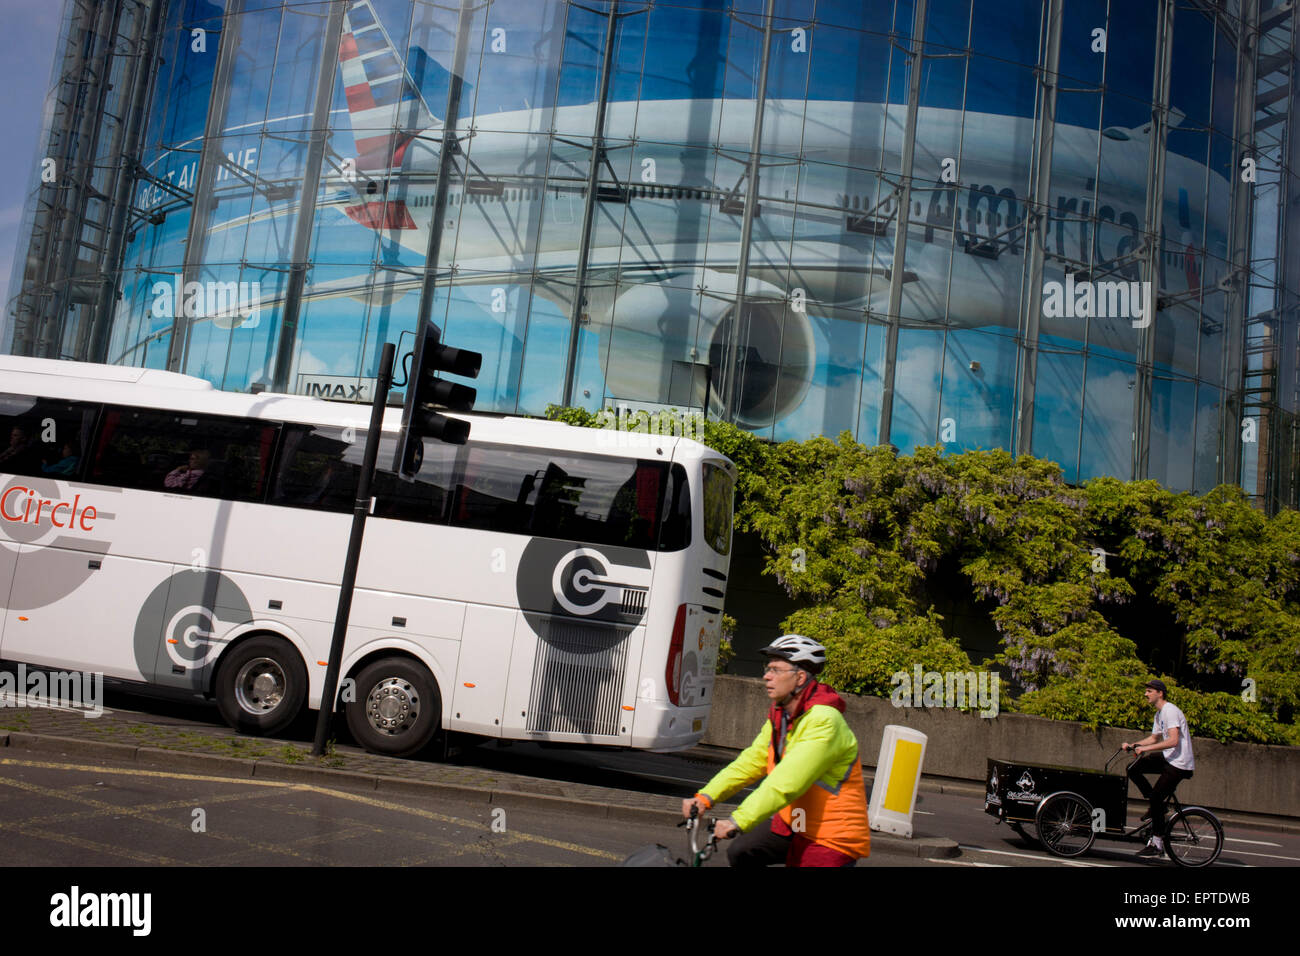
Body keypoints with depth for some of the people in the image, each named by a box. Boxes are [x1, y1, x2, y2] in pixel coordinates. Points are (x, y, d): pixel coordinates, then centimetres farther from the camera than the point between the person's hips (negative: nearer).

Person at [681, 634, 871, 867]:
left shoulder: (824, 721, -25)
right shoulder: (780, 715, 5)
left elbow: (787, 782, -33)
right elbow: (751, 761, 3)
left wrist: (738, 821, -37)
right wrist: (705, 797, -10)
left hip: (832, 838, -8)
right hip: (794, 823, 8)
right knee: (740, 854, 5)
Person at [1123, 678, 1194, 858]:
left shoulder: (1170, 711, -17)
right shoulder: (1159, 714, 14)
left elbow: (1173, 741, -27)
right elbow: (1154, 738, 25)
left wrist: (1146, 748, -26)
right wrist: (1133, 745, 10)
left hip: (1179, 764, -10)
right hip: (1168, 758, 10)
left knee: (1156, 798, -11)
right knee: (1133, 769, 2)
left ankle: (1157, 844, -2)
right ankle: (1156, 806, 11)